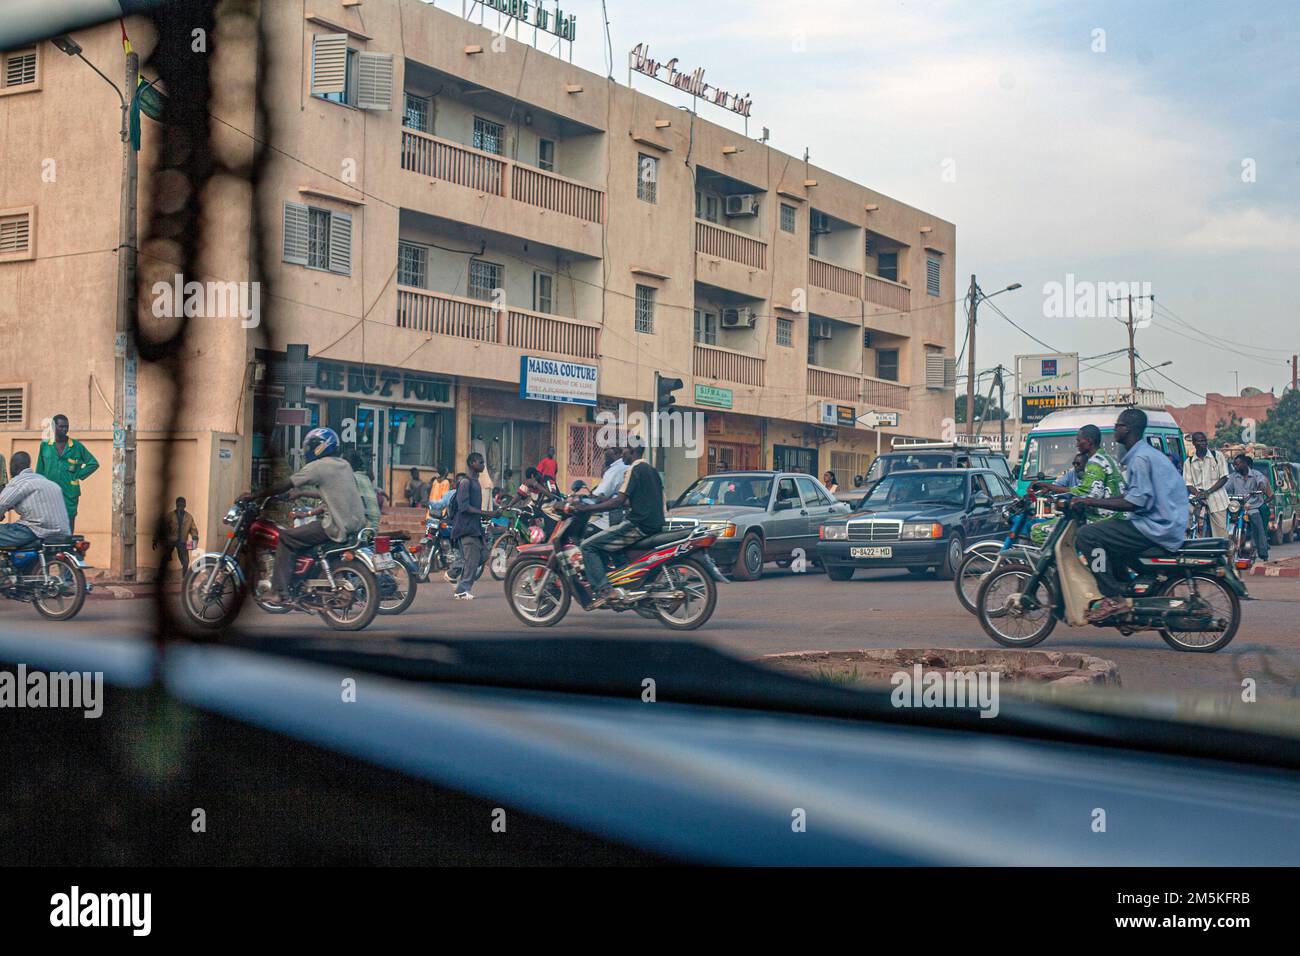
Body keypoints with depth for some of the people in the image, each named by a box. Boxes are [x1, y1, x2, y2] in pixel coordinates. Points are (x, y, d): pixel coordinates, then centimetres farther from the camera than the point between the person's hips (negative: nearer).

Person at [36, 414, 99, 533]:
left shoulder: (76, 446, 4)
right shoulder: (45, 446, 7)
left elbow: (93, 463, 9)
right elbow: (39, 471, 12)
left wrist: (78, 476, 1)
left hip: (69, 494, -1)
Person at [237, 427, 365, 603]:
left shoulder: (317, 466, -7)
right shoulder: (344, 465, 16)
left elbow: (284, 486, -7)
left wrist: (254, 496, 1)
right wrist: (313, 512, 31)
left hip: (337, 527, -8)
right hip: (357, 523, 9)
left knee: (286, 538, 0)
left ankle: (281, 593, -4)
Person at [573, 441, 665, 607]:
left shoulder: (634, 469, -11)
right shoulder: (650, 469, 19)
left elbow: (618, 502, -18)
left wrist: (586, 508, -14)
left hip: (638, 525, -10)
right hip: (654, 524, 10)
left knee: (588, 546, -9)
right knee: (604, 542, 26)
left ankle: (604, 590, -20)